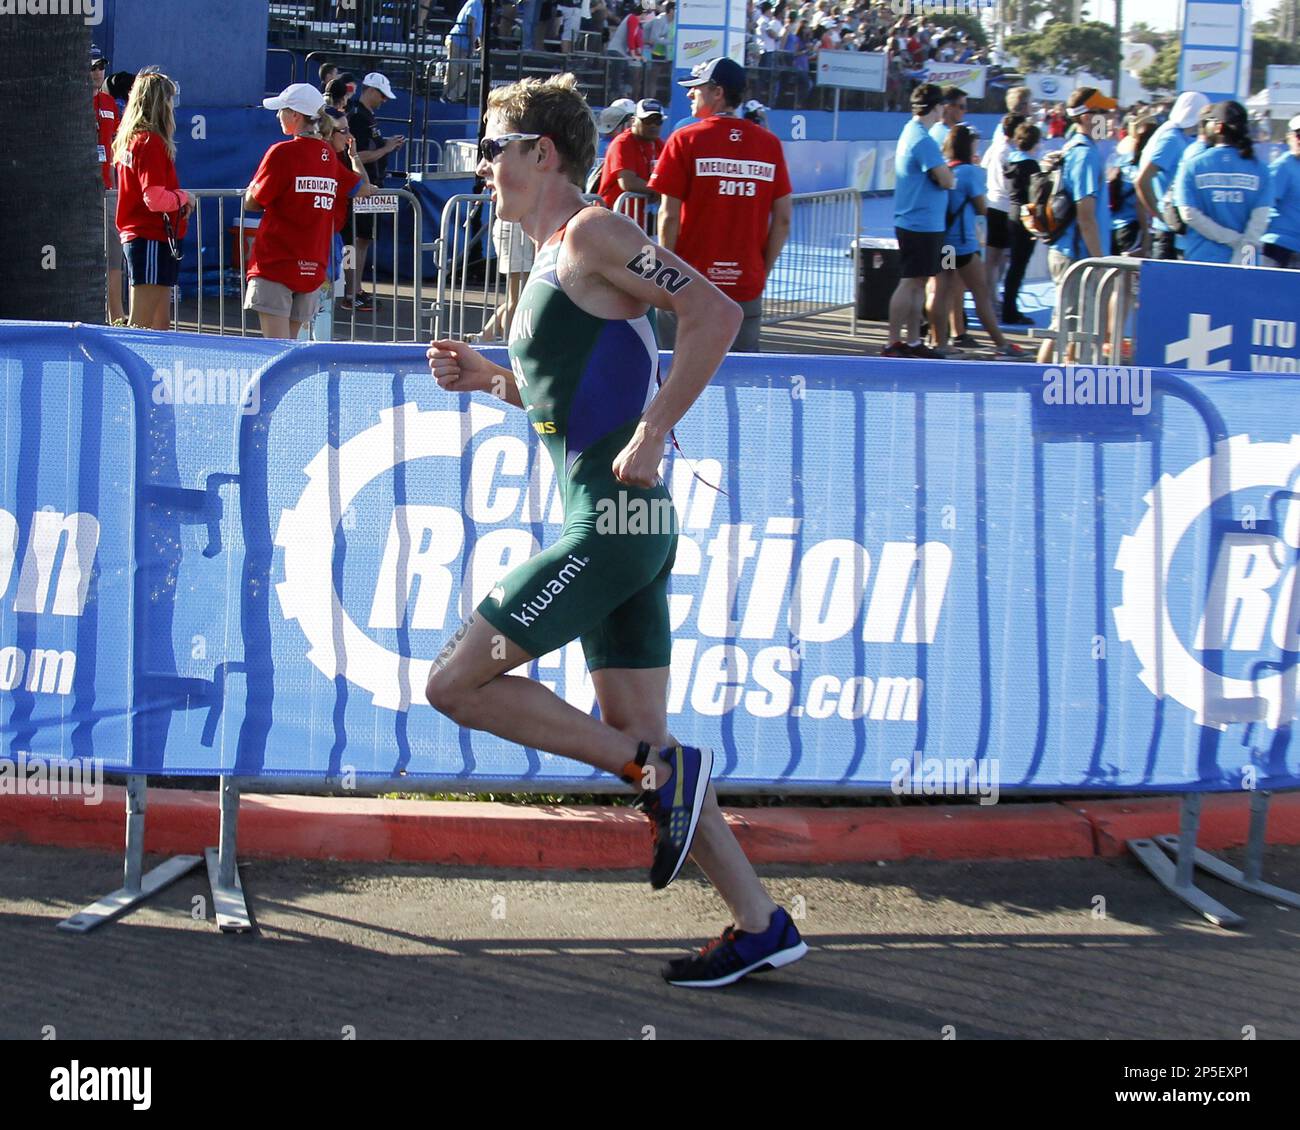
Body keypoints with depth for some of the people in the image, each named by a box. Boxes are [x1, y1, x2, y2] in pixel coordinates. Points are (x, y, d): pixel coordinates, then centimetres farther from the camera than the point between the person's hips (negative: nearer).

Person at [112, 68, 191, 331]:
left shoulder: (128, 139, 12)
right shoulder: (151, 142, -15)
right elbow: (155, 199, -22)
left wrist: (178, 199, 8)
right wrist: (183, 197, -5)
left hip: (135, 236, 10)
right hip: (153, 240, -10)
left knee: (161, 324, 13)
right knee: (141, 323, -11)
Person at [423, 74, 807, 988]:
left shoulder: (591, 235, -9)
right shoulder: (554, 260, 19)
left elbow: (716, 314, -19)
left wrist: (650, 435, -21)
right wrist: (485, 377, 16)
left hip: (612, 524, -10)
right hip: (620, 529, 10)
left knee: (457, 684, -8)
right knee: (636, 737, 10)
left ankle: (660, 773, -6)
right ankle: (761, 925, 13)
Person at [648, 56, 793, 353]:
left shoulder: (685, 140, -6)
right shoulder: (769, 143, 4)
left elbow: (669, 216, -8)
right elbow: (783, 220, 5)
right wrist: (763, 272, 13)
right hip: (747, 286, 3)